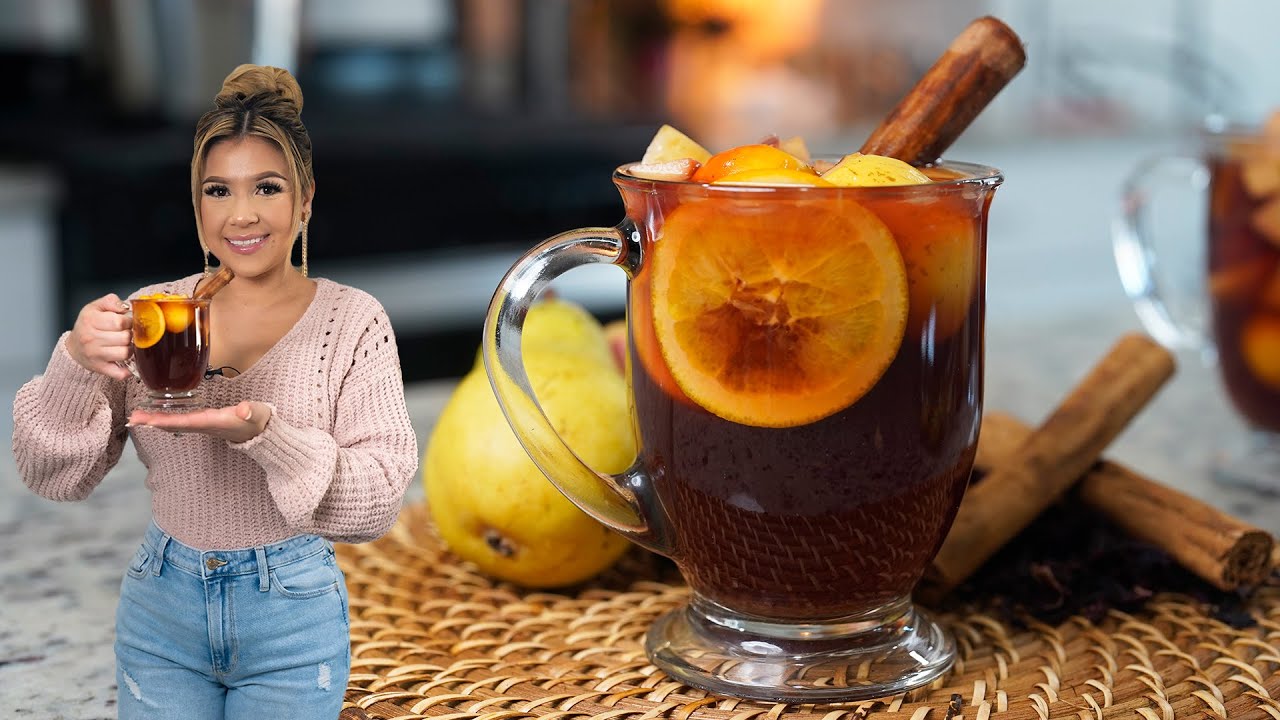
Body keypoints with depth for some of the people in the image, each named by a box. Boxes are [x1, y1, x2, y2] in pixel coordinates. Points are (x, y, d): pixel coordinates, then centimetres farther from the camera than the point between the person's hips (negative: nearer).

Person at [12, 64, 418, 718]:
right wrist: (76, 363, -22)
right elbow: (54, 475, -3)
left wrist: (265, 433, -30)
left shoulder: (352, 319, -8)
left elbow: (377, 504, -14)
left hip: (290, 618, -2)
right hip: (160, 609, 2)